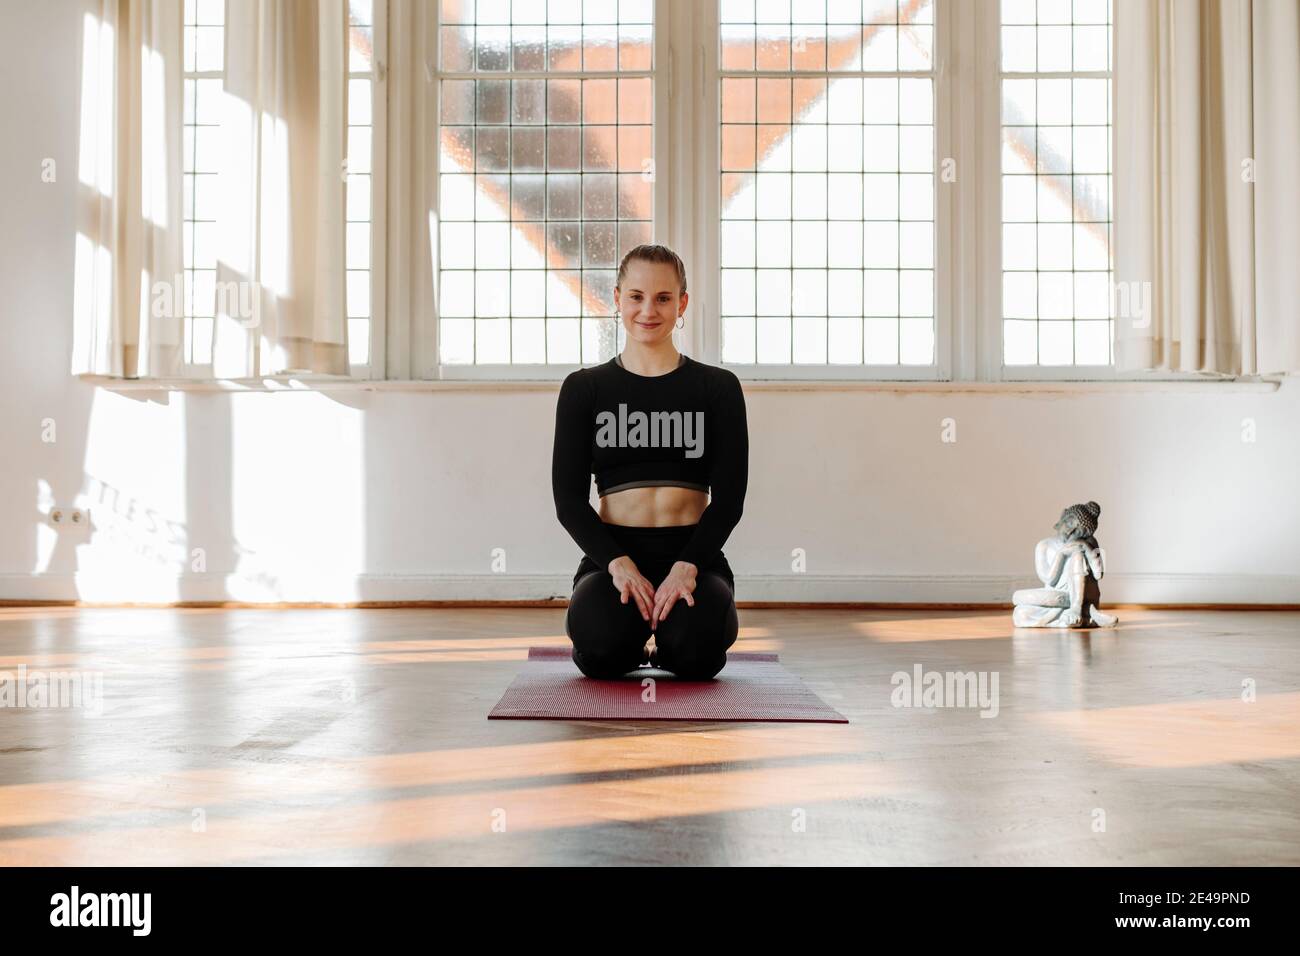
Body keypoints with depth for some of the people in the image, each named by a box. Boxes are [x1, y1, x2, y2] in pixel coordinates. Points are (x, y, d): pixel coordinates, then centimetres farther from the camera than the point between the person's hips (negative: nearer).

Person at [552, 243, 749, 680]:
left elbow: (729, 497, 0)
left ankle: (669, 638, 8)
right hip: (612, 557, 0)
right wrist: (617, 562, -16)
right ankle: (630, 644, 8)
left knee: (697, 652, -32)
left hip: (693, 557, 0)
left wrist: (686, 567, -16)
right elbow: (569, 497, 0)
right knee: (602, 648, -32)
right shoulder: (584, 389, 7)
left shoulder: (719, 387, 6)